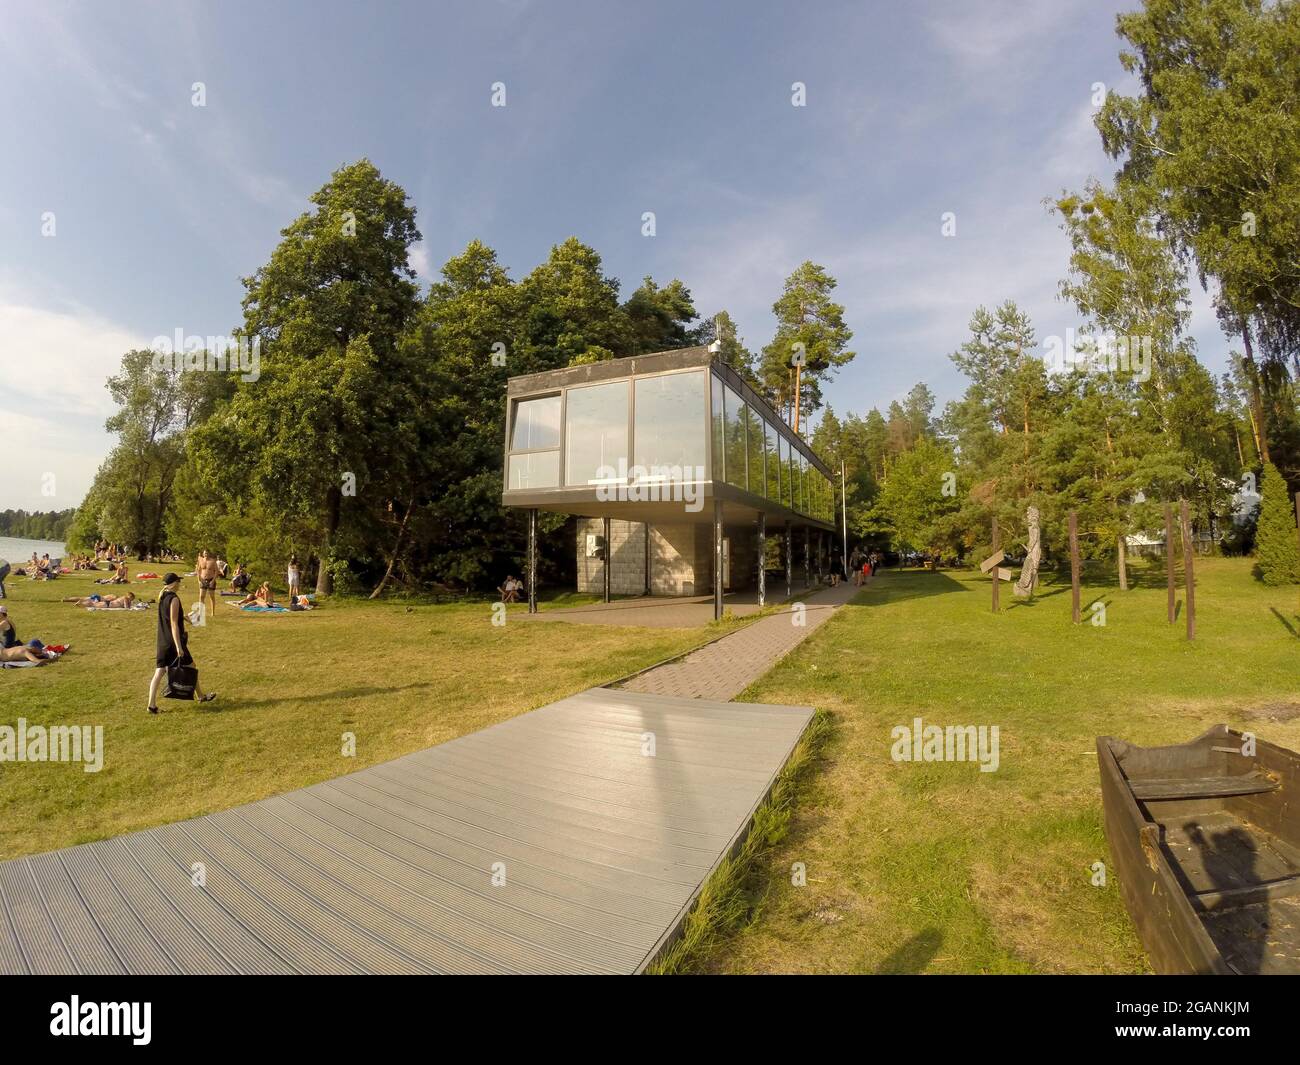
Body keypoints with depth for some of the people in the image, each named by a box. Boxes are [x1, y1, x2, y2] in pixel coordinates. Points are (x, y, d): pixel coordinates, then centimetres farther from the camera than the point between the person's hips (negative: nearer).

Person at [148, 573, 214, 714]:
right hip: (173, 641, -8)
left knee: (159, 672, 5)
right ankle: (200, 696, 22)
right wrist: (179, 647, -20)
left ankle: (152, 705, 1)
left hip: (162, 642, 8)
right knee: (190, 668, 9)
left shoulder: (162, 597, 8)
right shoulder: (174, 599, -17)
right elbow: (174, 624, -20)